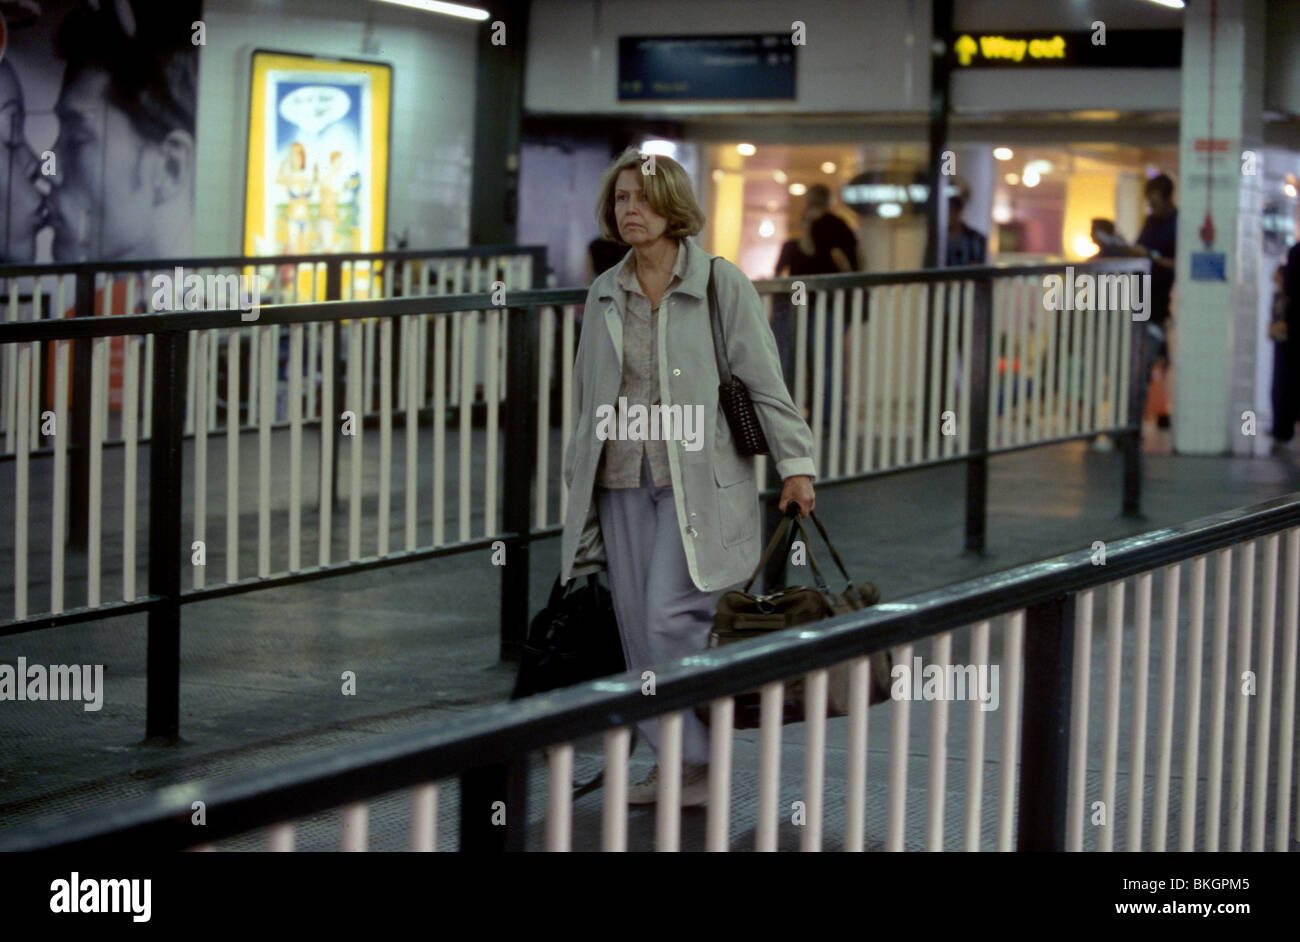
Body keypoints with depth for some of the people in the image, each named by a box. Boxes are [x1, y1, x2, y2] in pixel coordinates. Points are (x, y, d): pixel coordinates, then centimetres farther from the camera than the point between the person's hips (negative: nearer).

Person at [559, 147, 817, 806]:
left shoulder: (721, 284, -2)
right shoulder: (604, 295, 11)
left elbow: (763, 381, -3)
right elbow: (586, 395, 18)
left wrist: (795, 464, -6)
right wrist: (578, 476, 17)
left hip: (697, 483, -5)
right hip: (622, 482, 5)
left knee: (672, 618, -14)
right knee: (638, 627, 3)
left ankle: (701, 759, 1)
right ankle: (673, 763, 14)